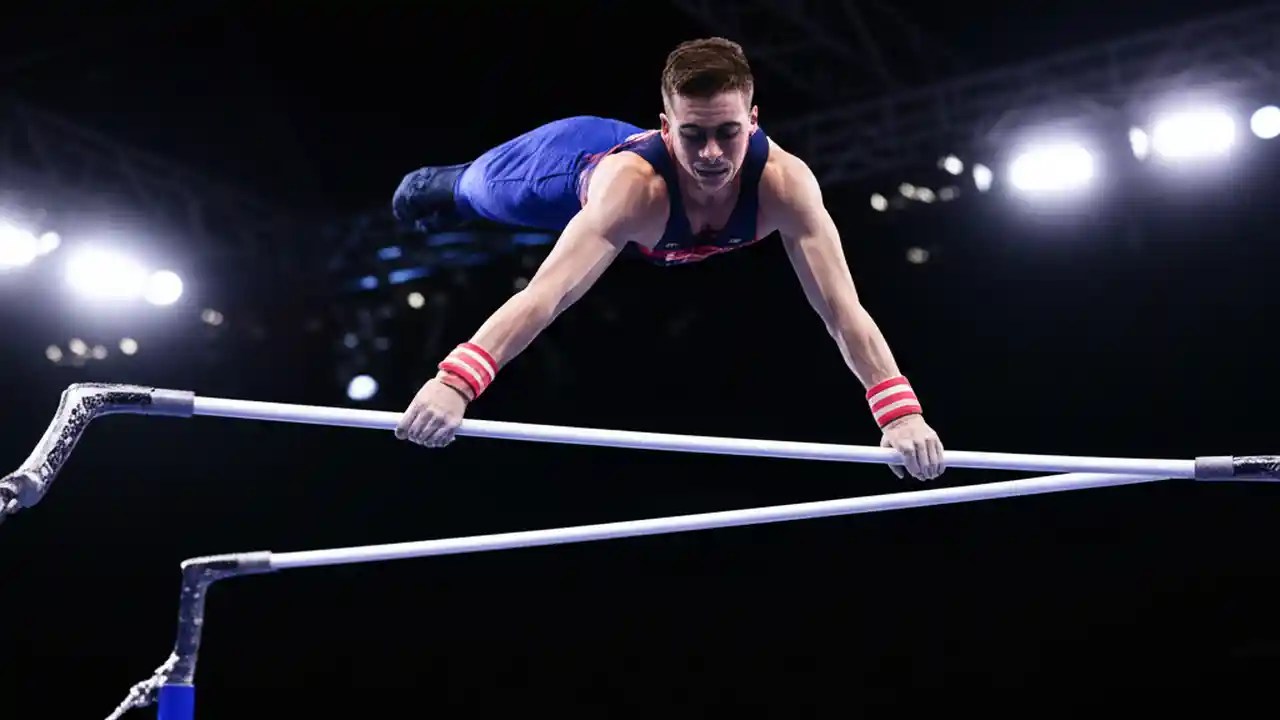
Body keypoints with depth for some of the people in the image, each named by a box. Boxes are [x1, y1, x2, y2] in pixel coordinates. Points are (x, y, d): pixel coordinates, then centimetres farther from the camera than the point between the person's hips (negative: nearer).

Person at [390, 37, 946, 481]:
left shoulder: (784, 183, -45)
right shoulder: (632, 185, -53)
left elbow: (840, 306, -46)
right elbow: (548, 292, -62)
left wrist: (901, 412, -57)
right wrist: (453, 382, -75)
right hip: (580, 163, -2)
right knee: (477, 192, 30)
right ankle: (438, 184, 66)